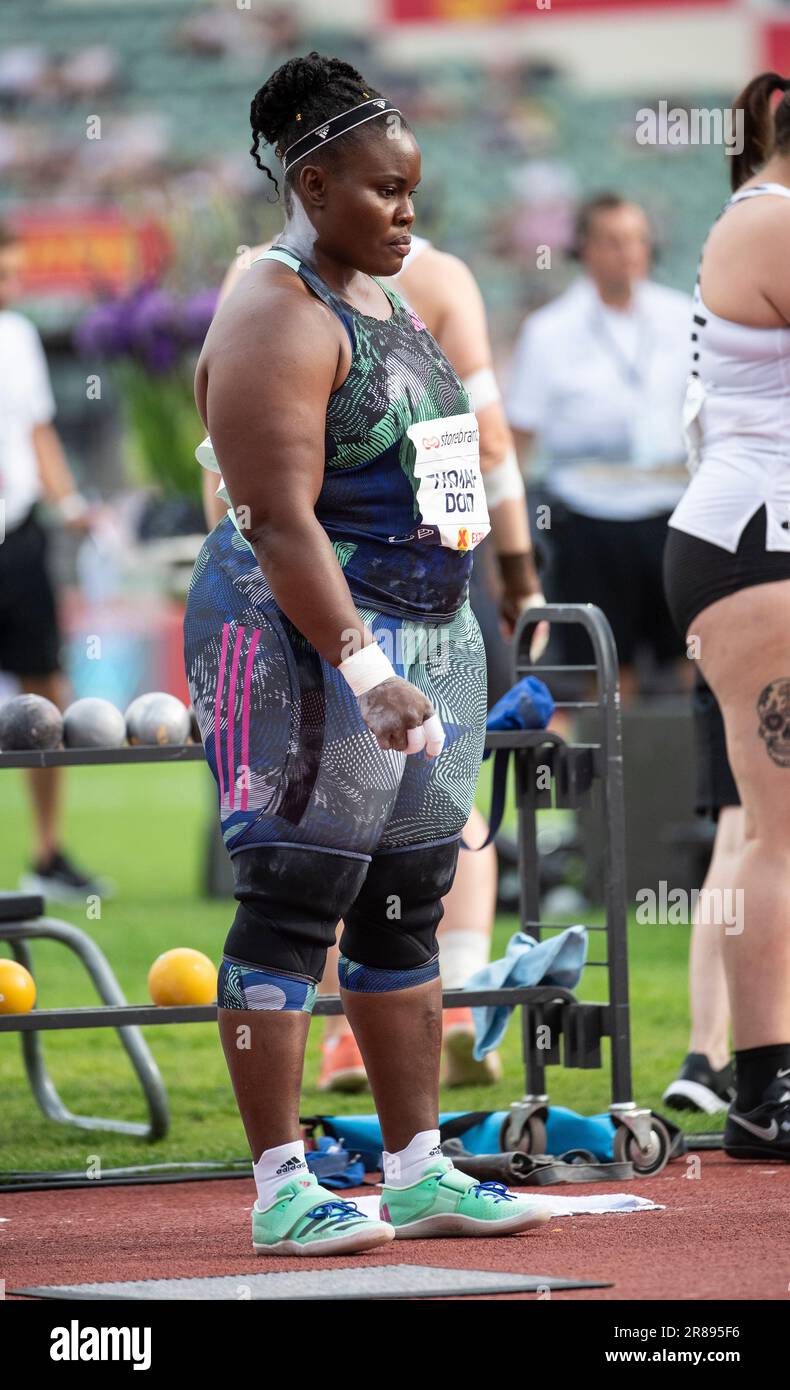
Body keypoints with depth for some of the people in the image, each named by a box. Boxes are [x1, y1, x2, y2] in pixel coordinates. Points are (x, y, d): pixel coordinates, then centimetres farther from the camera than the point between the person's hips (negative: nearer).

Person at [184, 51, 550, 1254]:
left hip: (429, 637, 9)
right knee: (292, 907, -7)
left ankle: (418, 1171, 15)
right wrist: (365, 673, -26)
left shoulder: (385, 303, 17)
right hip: (309, 644, -9)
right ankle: (281, 1191, -6)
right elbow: (279, 520, -20)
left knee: (406, 912, 10)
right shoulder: (278, 320, -13)